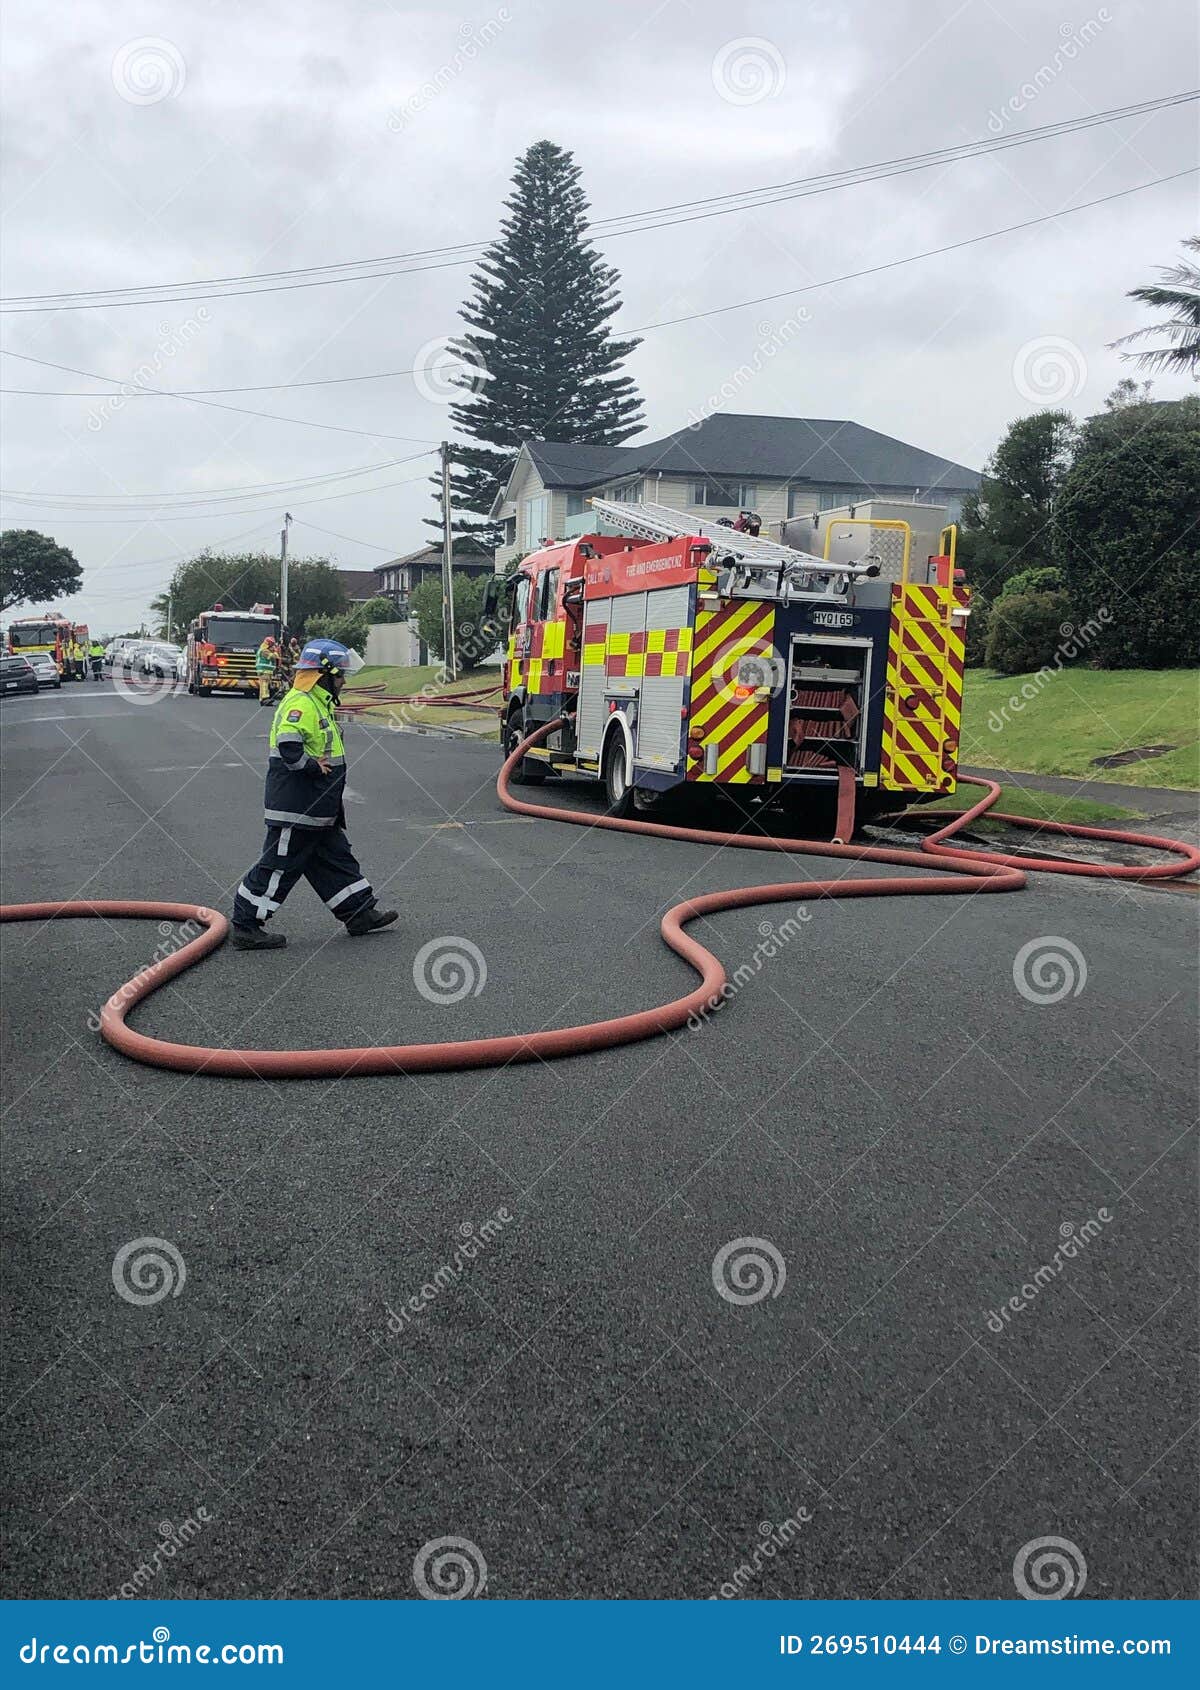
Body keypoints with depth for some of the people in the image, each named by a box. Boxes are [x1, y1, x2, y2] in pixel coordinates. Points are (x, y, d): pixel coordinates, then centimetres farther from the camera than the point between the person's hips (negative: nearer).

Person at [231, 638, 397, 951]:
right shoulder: (301, 703, -18)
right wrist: (315, 766, -20)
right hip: (295, 810, -11)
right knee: (279, 864, -3)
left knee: (336, 857, 17)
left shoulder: (318, 703, 16)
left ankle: (360, 912, 26)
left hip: (316, 809, 11)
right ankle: (246, 926, 6)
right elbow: (288, 747, -30)